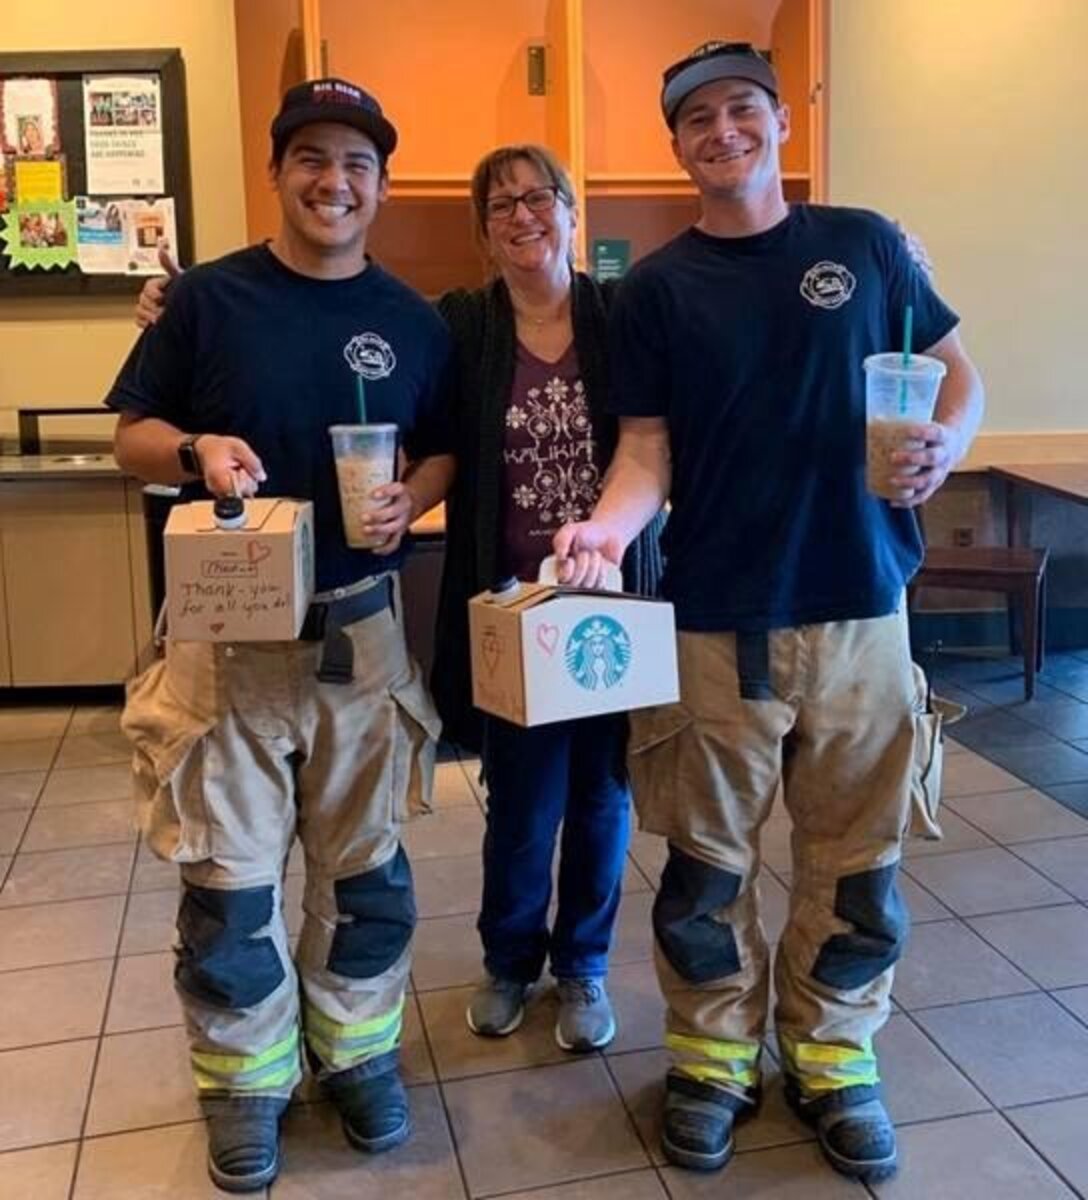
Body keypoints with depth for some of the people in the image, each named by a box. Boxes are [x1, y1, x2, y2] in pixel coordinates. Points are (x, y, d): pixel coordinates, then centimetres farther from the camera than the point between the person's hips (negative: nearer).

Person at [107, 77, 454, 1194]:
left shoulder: (413, 320, 5)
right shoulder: (208, 296, -2)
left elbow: (446, 451, 12)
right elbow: (130, 434, 2)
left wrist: (414, 498, -10)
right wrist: (195, 451, -20)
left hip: (361, 626, 2)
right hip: (228, 627, -2)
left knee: (364, 859, 13)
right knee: (227, 873, 6)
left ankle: (358, 1047, 34)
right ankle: (245, 1077, 27)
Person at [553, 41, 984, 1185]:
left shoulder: (865, 243, 5)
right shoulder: (654, 287, 3)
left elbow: (956, 369, 12)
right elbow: (647, 446, -1)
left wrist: (947, 440, -11)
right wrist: (611, 522, -22)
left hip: (859, 603, 1)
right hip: (716, 618, -1)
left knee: (854, 853, 11)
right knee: (708, 858, 9)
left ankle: (833, 1057, 32)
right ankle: (713, 1056, 30)